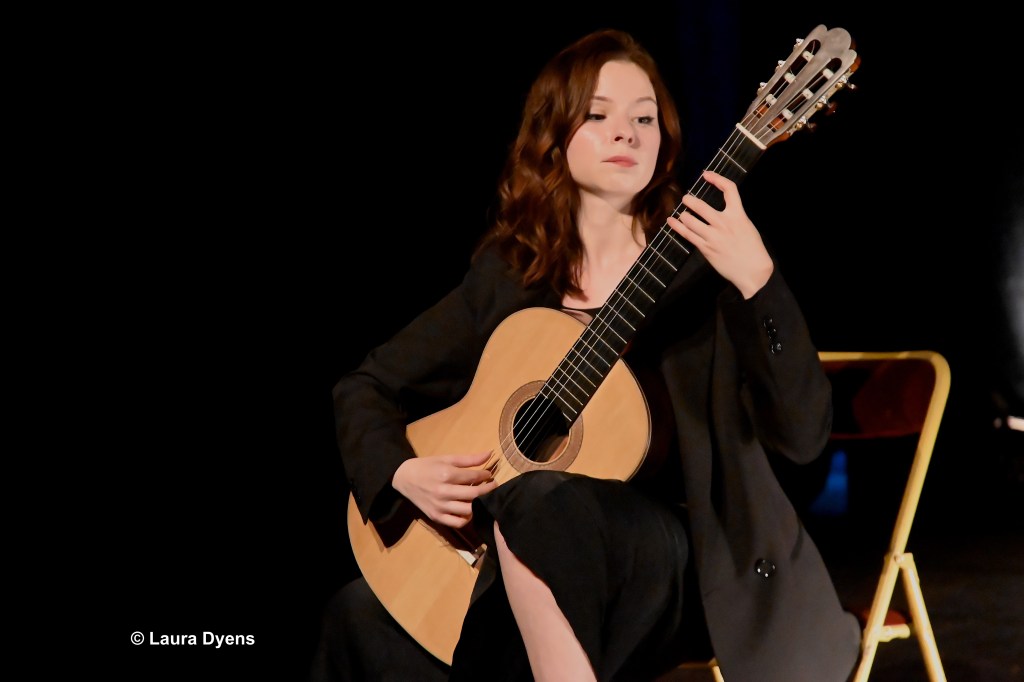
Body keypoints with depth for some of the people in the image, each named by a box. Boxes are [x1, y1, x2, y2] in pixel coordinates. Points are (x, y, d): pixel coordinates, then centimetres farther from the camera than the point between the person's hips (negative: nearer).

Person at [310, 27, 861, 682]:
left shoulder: (705, 261, -4)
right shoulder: (508, 272, 6)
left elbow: (804, 433, -16)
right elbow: (367, 386, 14)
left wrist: (757, 279, -29)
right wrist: (401, 471, -7)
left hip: (696, 560, -3)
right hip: (525, 562, 4)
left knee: (538, 499, -33)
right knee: (366, 618, -19)